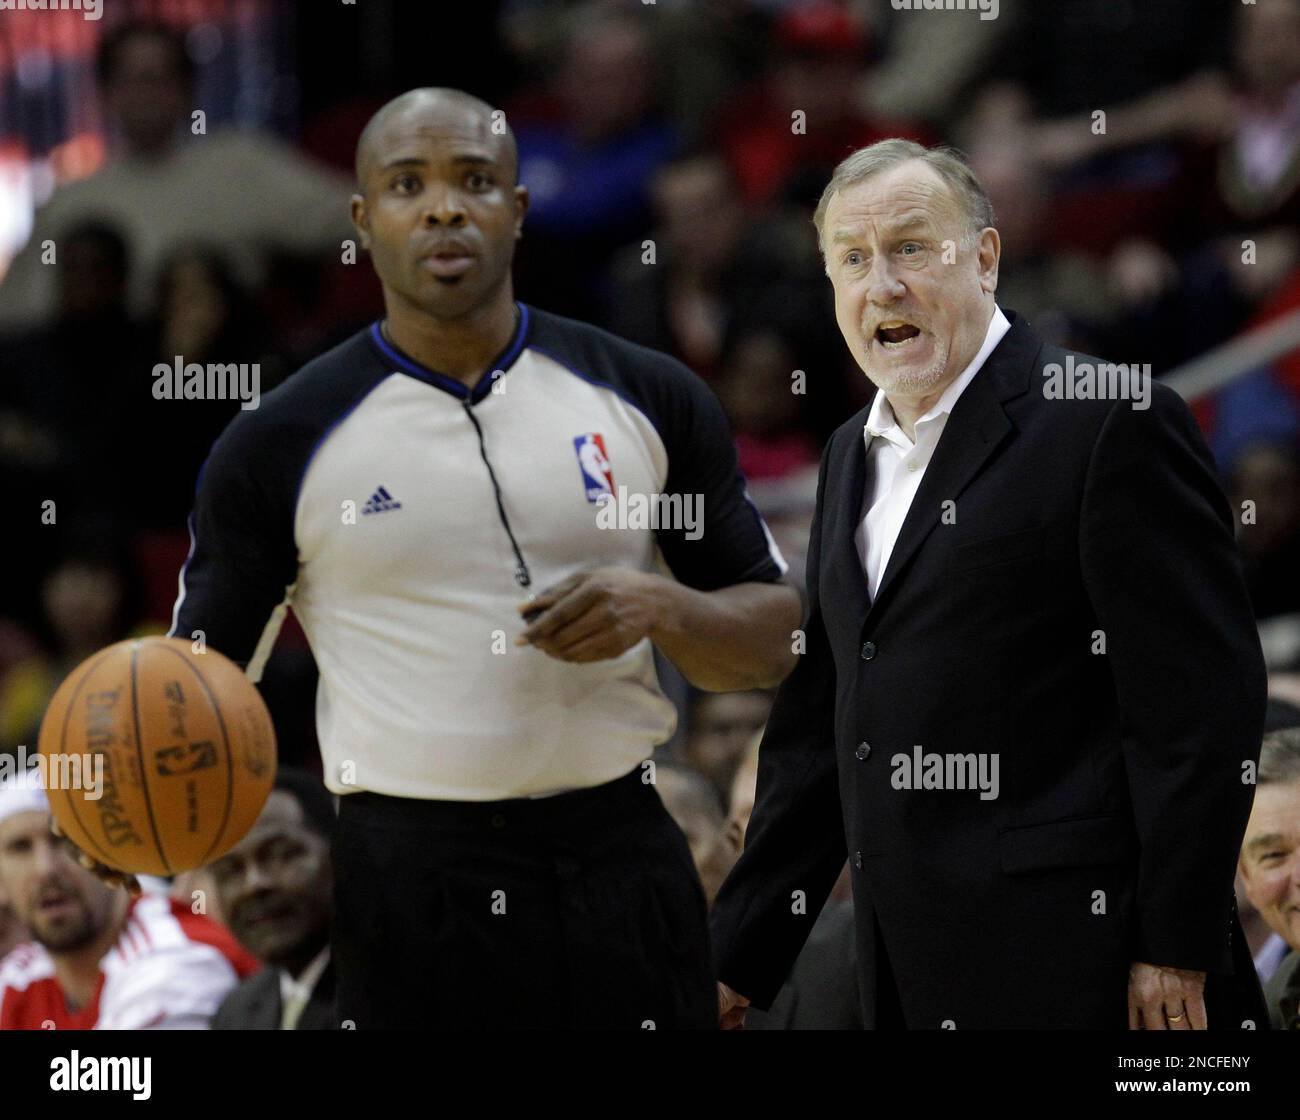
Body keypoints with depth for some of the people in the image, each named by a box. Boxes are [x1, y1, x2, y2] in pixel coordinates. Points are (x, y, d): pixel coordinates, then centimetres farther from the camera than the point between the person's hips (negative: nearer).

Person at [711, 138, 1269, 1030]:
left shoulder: (1111, 424, -7)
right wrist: (740, 957, 19)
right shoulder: (853, 456, 19)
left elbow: (1201, 702, -12)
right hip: (906, 972, 7)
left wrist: (1177, 955, -16)